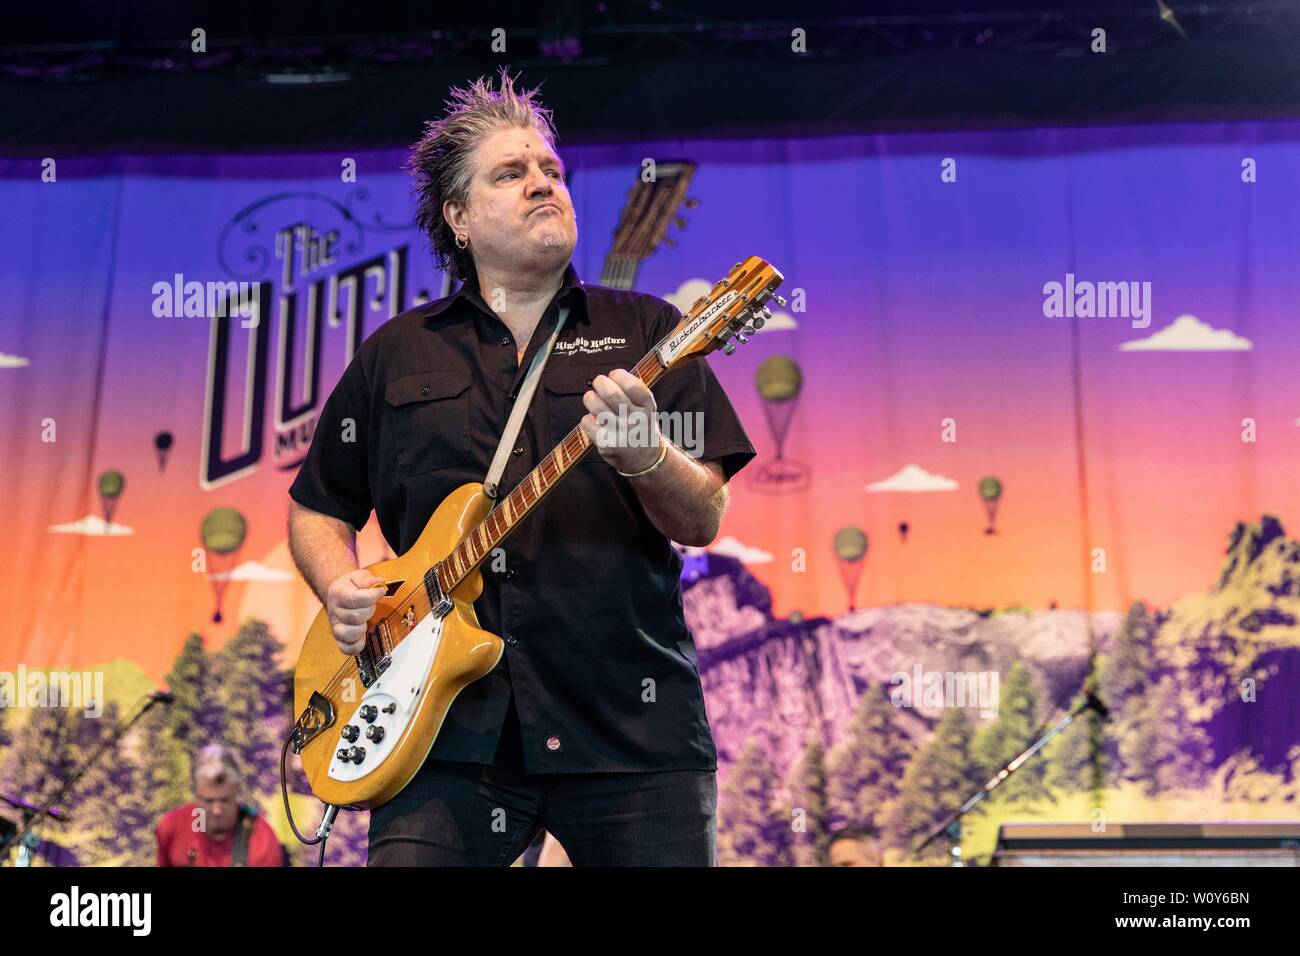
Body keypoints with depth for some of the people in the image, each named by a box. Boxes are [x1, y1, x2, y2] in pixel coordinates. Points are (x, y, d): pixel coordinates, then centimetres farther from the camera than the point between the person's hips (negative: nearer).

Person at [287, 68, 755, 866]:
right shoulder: (396, 354, 13)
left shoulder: (643, 330, 8)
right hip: (454, 729, 1)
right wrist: (341, 587, 0)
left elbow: (704, 522, 0)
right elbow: (317, 508, 20)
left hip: (631, 719, 0)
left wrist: (646, 458, -20)